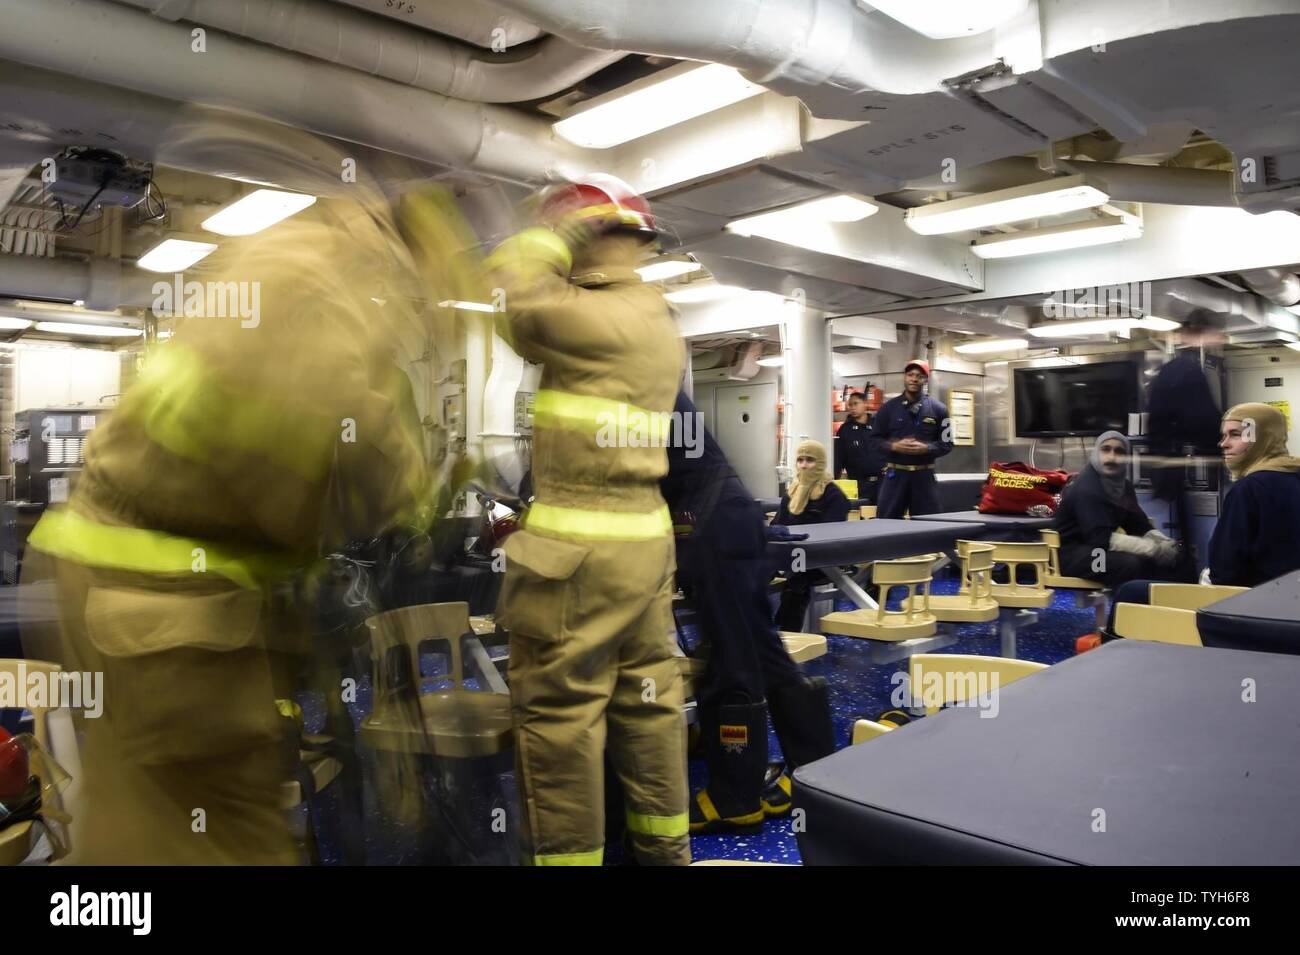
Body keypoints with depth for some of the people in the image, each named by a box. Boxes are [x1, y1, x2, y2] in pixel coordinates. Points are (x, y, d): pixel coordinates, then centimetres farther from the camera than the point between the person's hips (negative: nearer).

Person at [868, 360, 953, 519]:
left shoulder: (937, 408, 4)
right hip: (895, 474, 0)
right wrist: (894, 446, -13)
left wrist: (926, 448, -15)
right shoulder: (889, 407, 6)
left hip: (924, 475, 0)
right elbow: (875, 440, 6)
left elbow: (946, 443, 4)